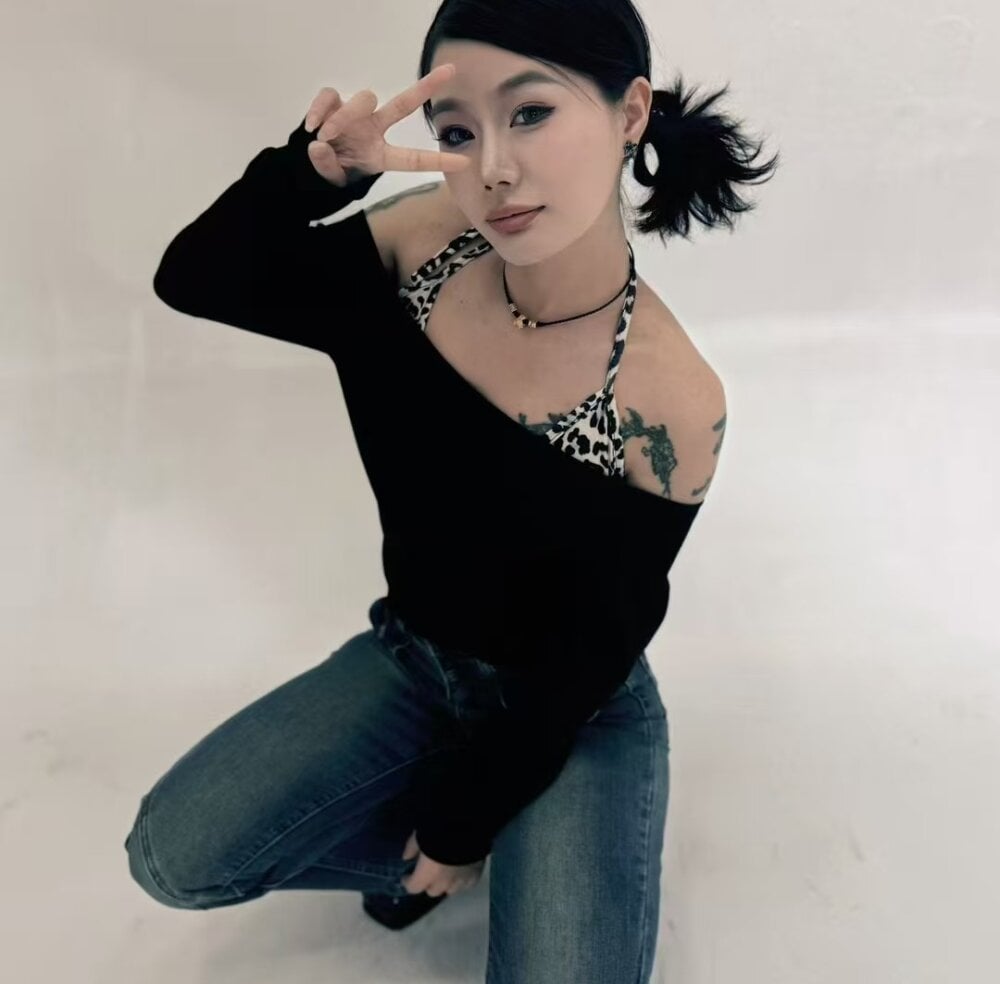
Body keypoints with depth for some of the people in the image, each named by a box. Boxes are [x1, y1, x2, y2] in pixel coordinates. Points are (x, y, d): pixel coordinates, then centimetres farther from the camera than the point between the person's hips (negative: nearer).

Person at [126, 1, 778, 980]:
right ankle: (422, 844, 17)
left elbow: (586, 657, -17)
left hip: (572, 710, -3)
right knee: (172, 858, -3)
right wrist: (311, 172, -30)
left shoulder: (669, 401, -27)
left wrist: (465, 823, -5)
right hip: (410, 655, 4)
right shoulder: (422, 247, -15)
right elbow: (192, 280, -9)